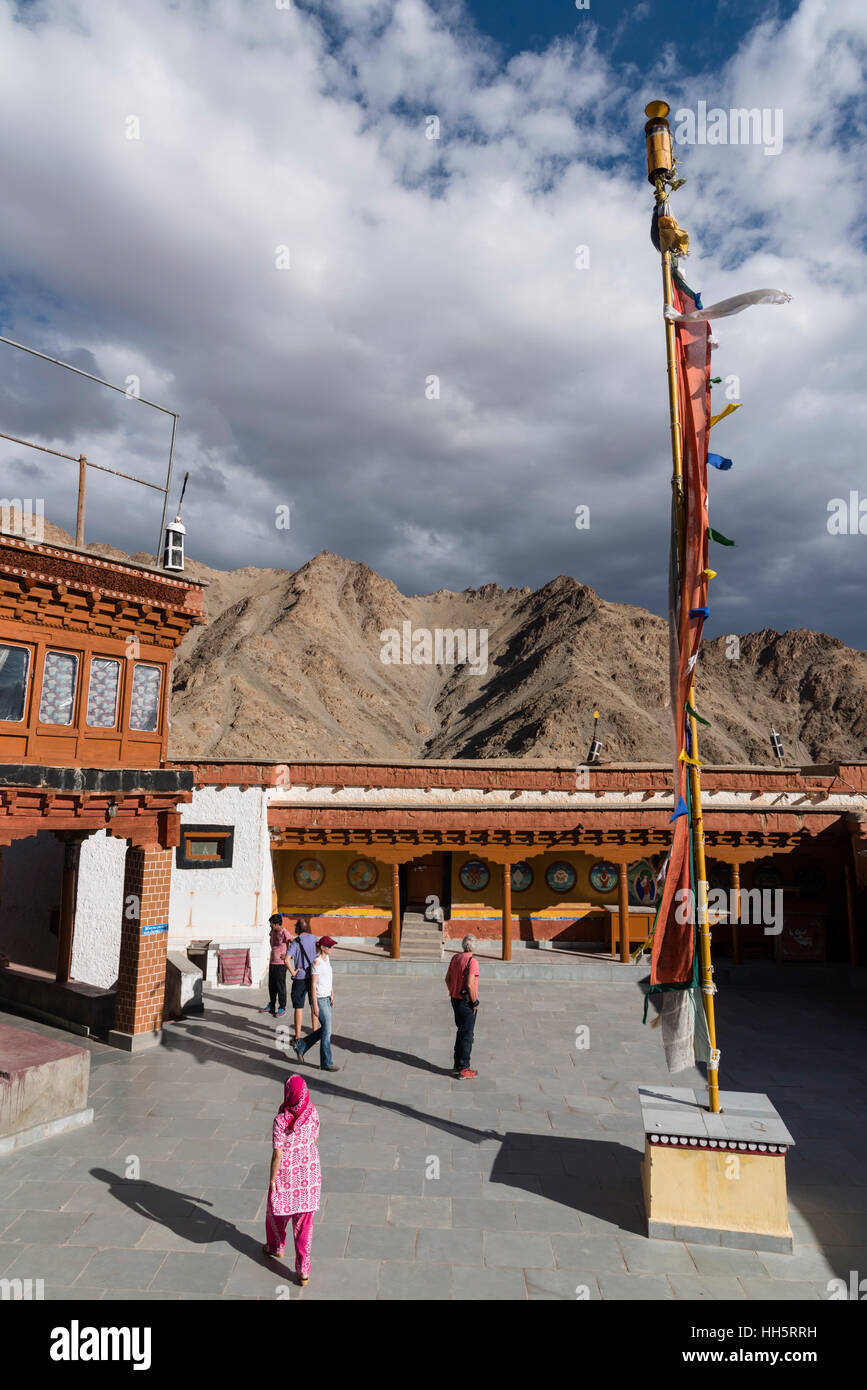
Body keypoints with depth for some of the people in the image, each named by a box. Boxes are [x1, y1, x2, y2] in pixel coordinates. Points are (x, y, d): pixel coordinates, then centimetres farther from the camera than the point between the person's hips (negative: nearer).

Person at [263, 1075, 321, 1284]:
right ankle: (303, 1269, 19)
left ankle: (276, 1247, 50)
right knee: (304, 1219, 15)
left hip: (286, 1172, -3)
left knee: (277, 1210, 25)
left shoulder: (281, 1120, -25)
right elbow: (313, 1139, 2)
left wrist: (272, 1179, -6)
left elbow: (278, 1154, -20)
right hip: (309, 1170, 4)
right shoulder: (312, 1113, -12)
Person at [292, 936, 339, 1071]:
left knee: (324, 1030, 14)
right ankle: (326, 1063, 9)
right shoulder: (317, 963, -18)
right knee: (327, 1031, -2)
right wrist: (315, 1005, -17)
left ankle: (300, 1045, 29)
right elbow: (313, 984, -17)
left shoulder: (327, 958, 9)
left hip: (326, 998, 9)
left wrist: (332, 995, 20)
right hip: (319, 999, -9)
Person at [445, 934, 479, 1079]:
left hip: (455, 1000, 8)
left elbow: (447, 978, 11)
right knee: (467, 1035, 2)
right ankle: (463, 1069, 7)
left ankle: (458, 1065, 26)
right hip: (467, 1002, -8)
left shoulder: (455, 958, 4)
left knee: (461, 1032, 19)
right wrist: (475, 1002, -14)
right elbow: (470, 984, -25)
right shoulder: (472, 961, -20)